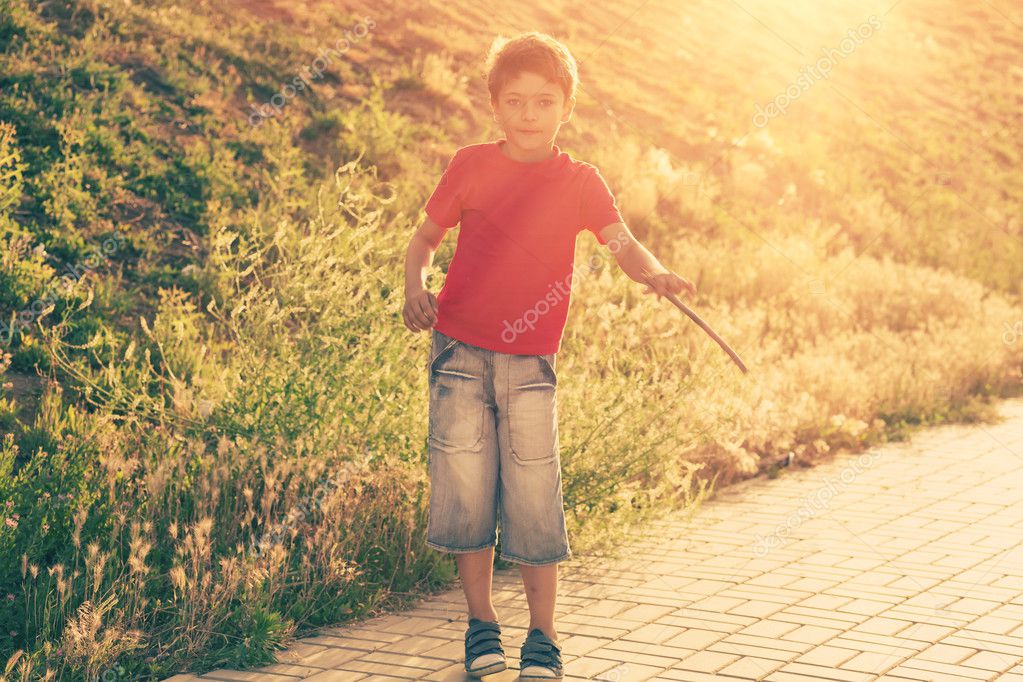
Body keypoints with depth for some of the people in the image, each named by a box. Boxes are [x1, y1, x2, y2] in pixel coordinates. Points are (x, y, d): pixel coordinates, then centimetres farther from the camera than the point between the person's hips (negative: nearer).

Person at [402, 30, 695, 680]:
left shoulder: (579, 181, 4)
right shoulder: (471, 165, 5)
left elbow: (621, 241, -8)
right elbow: (426, 238, 11)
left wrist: (654, 274, -29)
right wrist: (416, 287, -9)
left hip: (530, 358, -1)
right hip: (460, 347, 1)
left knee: (534, 493, -2)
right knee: (466, 483, 2)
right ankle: (482, 620, 17)